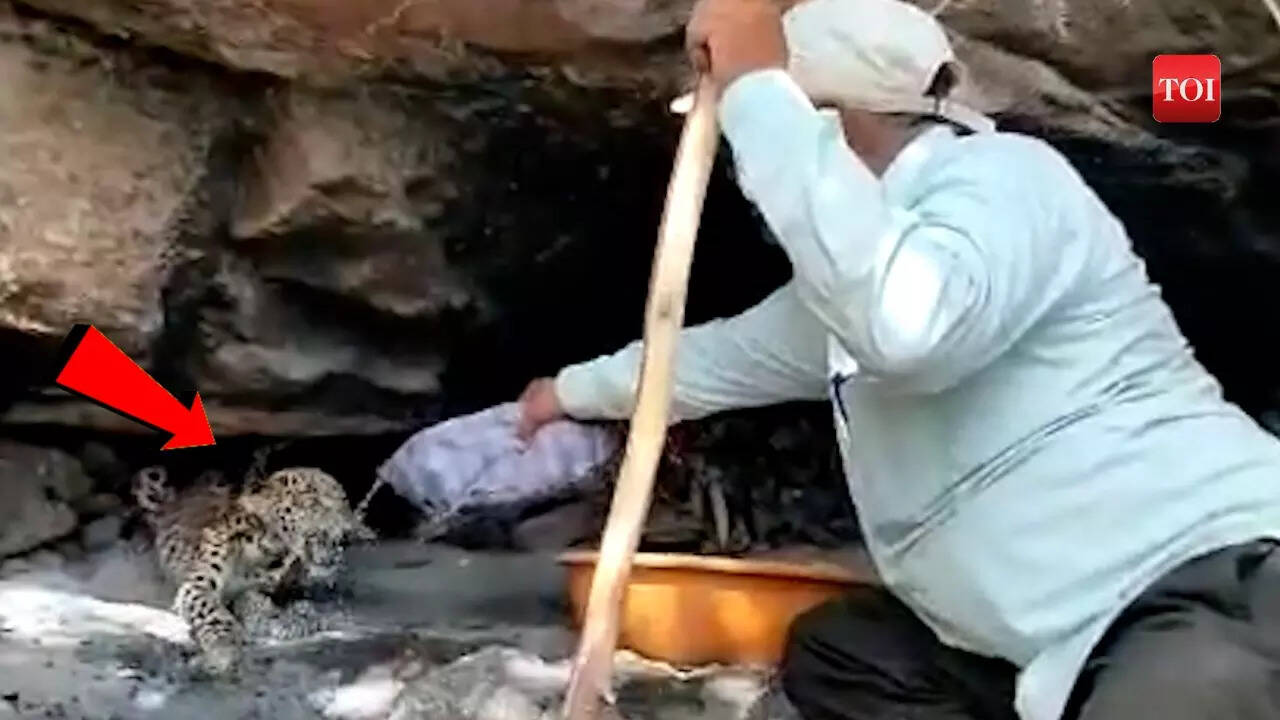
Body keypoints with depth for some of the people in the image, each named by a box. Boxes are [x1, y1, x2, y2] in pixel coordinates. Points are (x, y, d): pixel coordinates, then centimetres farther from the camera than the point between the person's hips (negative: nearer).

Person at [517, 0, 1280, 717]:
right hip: (1098, 625, 10)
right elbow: (737, 347, 33)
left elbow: (903, 321, -34)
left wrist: (752, 86, -24)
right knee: (832, 653, 16)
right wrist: (578, 389, 47)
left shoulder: (998, 174, -11)